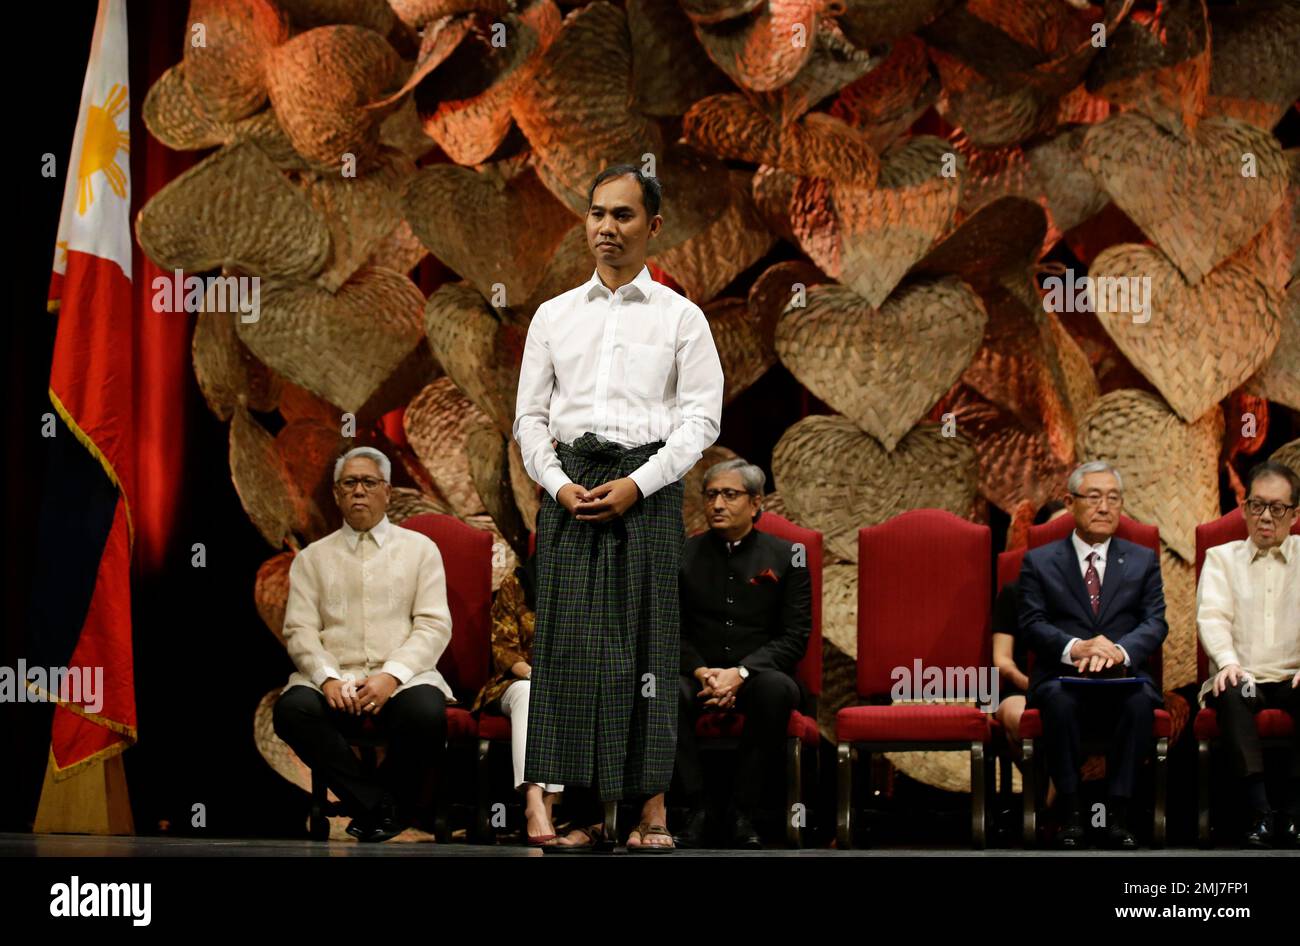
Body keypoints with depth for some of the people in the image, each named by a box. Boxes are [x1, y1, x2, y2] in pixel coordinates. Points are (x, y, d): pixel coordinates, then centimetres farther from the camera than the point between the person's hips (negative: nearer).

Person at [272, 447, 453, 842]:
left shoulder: (419, 548, 16)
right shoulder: (312, 558, 19)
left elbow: (434, 626, 4)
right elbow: (300, 631, 7)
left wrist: (392, 675, -13)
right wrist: (328, 679, -14)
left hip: (402, 678, -1)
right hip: (334, 680, 1)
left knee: (426, 712, -36)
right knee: (292, 709, -33)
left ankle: (381, 806, -10)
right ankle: (378, 805, -20)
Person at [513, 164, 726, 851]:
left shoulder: (680, 316, 6)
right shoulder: (554, 316, 14)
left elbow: (702, 417, -1)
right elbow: (530, 415, 13)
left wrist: (636, 484, -12)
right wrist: (558, 483, -4)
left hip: (647, 484, -3)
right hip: (569, 481, 3)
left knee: (645, 635, -5)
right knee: (569, 636, -3)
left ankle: (652, 808, -3)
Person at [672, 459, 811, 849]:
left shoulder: (786, 557, 5)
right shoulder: (684, 554, 11)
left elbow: (795, 637, -1)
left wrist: (741, 673, -17)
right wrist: (701, 671, -13)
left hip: (757, 674, -1)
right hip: (699, 675, 1)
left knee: (775, 688, -38)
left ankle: (742, 813, -27)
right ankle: (696, 809, -26)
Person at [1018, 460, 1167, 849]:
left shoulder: (1143, 561, 14)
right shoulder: (1039, 562, 10)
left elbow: (1156, 623, 1)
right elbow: (1032, 624, -3)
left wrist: (1120, 650, -22)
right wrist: (1075, 648, -24)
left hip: (1123, 676, 1)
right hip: (1062, 676, -1)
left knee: (1140, 699, -34)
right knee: (1060, 698, -36)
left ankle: (1118, 813, -27)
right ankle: (1070, 813, -25)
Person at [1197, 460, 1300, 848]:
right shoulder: (1221, 557, 17)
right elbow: (1211, 616, 0)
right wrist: (1228, 662, -22)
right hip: (1242, 678, 0)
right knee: (1232, 695, -35)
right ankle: (1259, 812, -39)